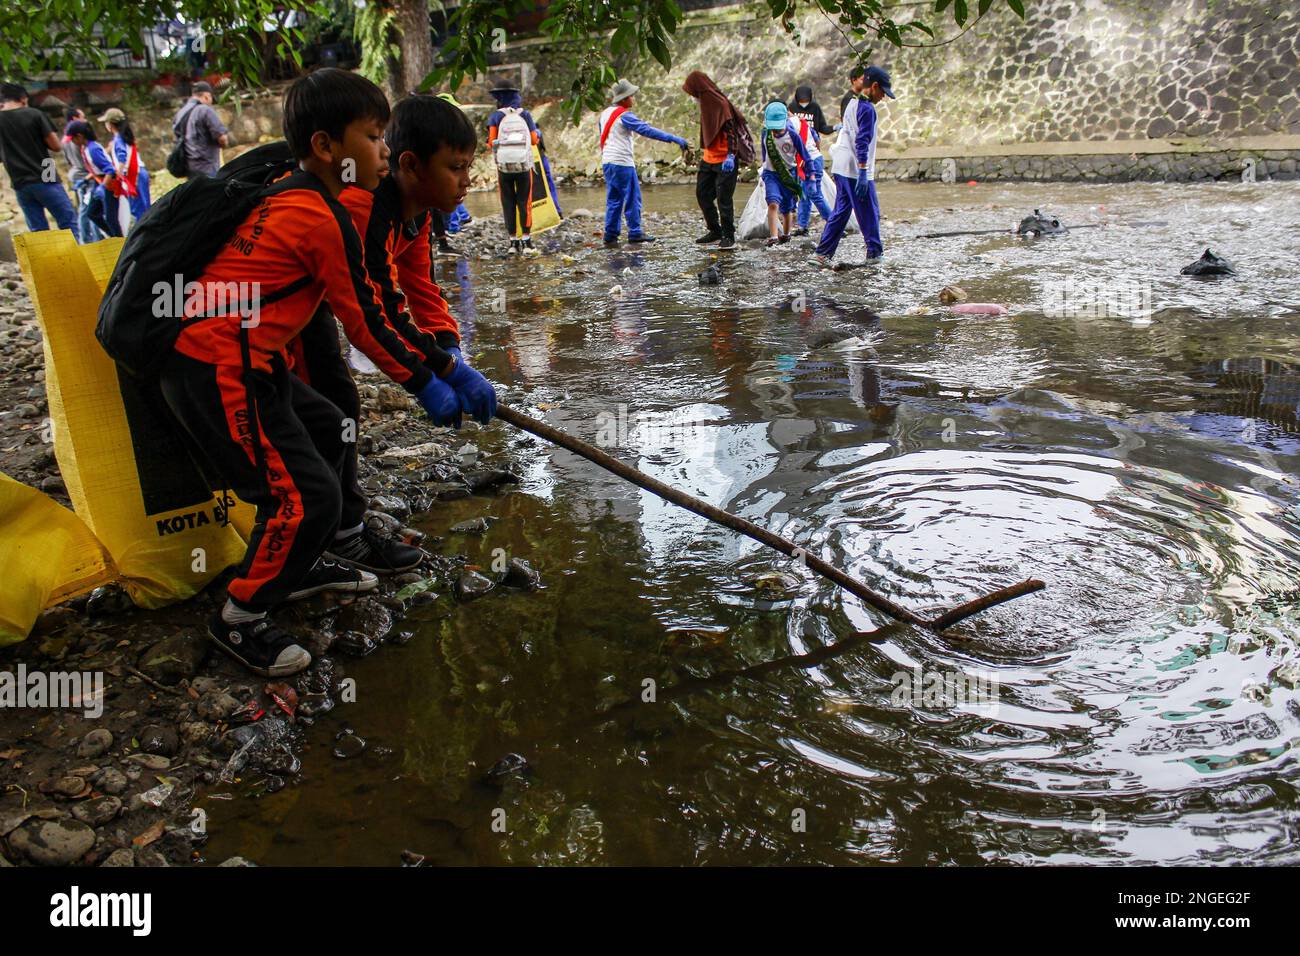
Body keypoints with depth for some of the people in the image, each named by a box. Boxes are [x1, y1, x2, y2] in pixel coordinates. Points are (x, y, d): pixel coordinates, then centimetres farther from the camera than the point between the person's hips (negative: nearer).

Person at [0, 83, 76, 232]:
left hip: (21, 184, 3)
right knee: (69, 225, 0)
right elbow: (57, 146, -4)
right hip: (45, 179, -3)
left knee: (38, 232, 7)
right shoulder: (35, 114, -3)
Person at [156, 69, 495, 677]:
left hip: (235, 358, 11)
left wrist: (450, 369, 13)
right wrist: (426, 386, 4)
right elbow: (363, 323, -10)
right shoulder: (323, 217, -17)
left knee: (326, 431, 24)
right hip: (218, 372, -11)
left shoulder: (292, 195, 13)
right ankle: (239, 620, 11)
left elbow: (380, 303, 13)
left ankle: (301, 566, 37)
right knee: (307, 495, -8)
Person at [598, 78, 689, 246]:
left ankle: (610, 235, 8)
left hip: (607, 162, 8)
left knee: (613, 200, 10)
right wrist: (674, 139, -22)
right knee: (632, 198, 0)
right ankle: (634, 233, 2)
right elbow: (647, 130, -20)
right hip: (622, 163, -8)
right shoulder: (624, 115, -12)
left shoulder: (605, 113, 13)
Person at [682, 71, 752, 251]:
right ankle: (715, 231, 23)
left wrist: (730, 156, -27)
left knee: (723, 199, -6)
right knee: (702, 194, 12)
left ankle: (729, 237, 4)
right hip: (708, 159, 10)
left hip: (725, 160, -10)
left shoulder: (720, 103, -15)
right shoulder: (706, 102, 12)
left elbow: (730, 130, -21)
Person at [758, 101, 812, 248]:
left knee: (787, 208, 11)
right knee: (773, 203, -22)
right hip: (771, 174, 1)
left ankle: (786, 234, 36)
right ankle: (773, 237, -27)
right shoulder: (766, 133, -6)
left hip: (789, 174, 0)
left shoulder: (792, 135, -14)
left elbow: (805, 156, -7)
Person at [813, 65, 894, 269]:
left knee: (841, 211, 11)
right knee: (870, 214, 1)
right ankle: (875, 253, 8)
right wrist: (863, 173, -23)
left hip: (841, 168, 9)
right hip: (855, 169, -9)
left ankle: (823, 254, 8)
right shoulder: (867, 109, -13)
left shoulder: (853, 104, 17)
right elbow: (862, 142, -21)